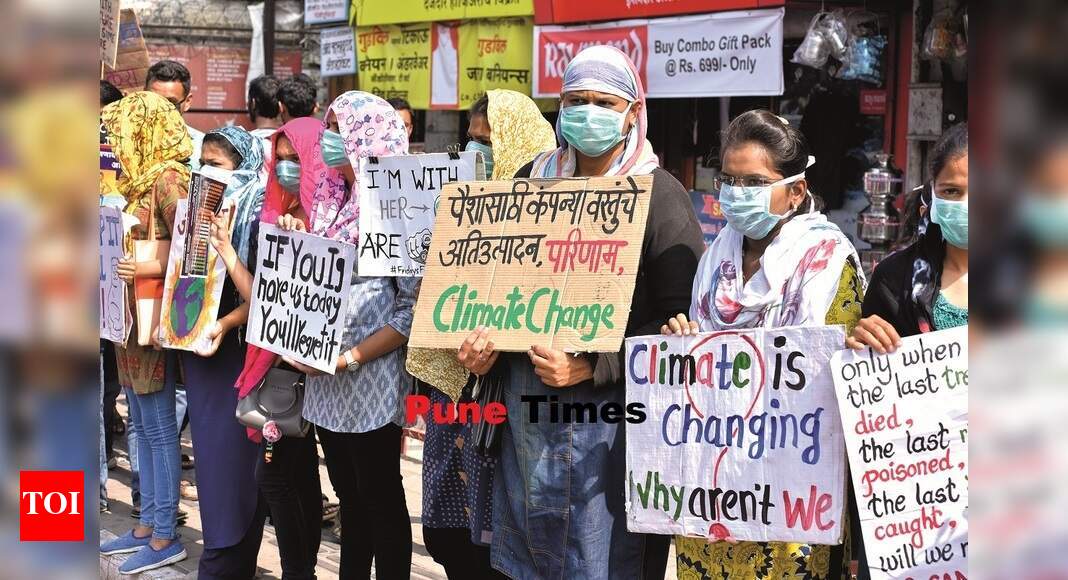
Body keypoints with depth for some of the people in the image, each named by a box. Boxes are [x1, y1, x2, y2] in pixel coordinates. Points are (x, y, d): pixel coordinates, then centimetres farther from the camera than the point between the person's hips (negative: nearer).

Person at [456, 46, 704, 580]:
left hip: (606, 407, -5)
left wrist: (590, 366, -20)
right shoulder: (533, 178, 9)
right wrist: (484, 333, -1)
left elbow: (682, 319, -11)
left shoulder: (658, 195, -7)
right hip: (524, 400, 5)